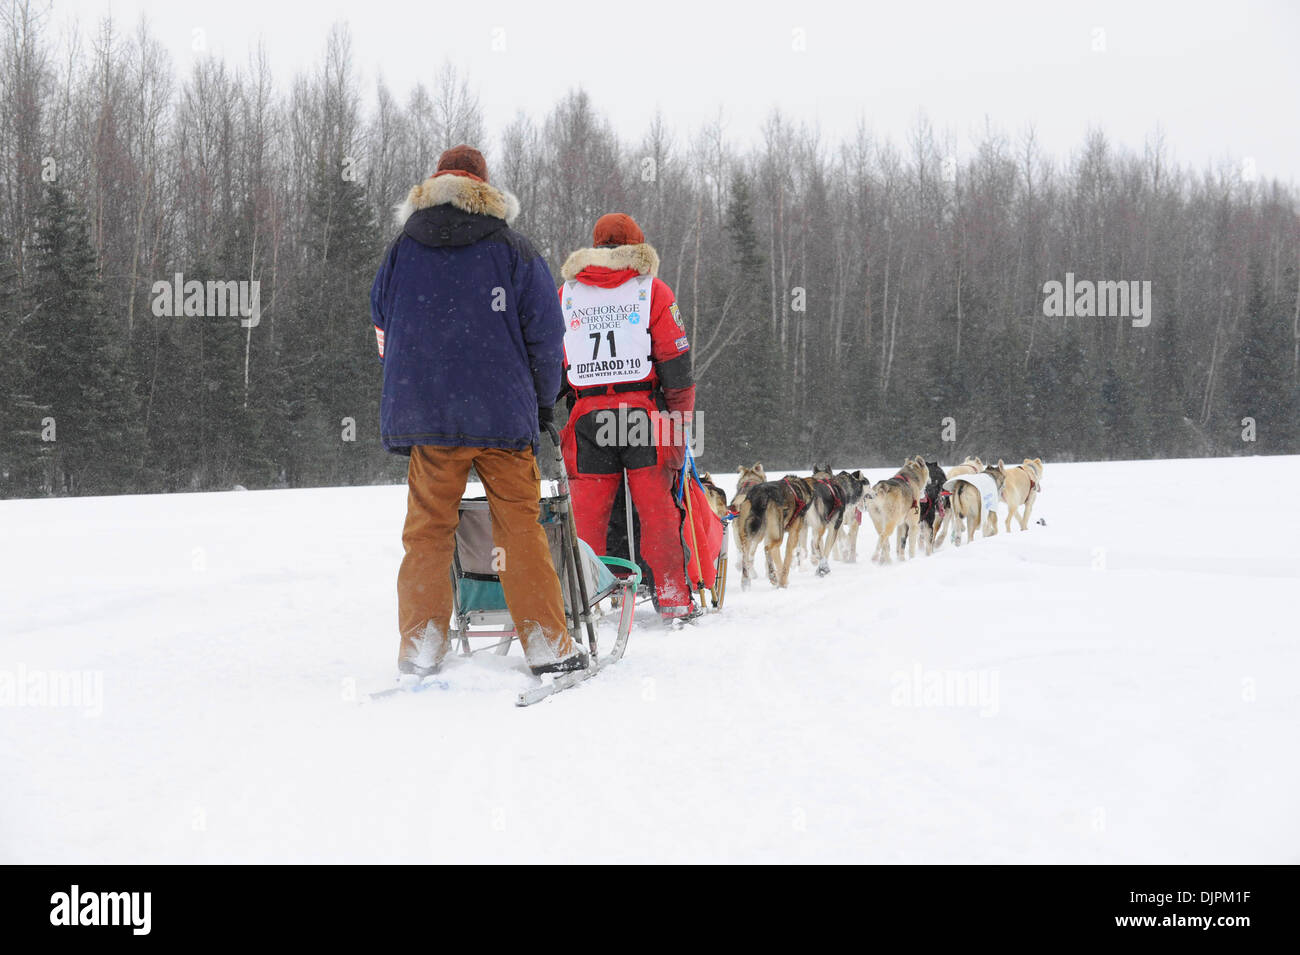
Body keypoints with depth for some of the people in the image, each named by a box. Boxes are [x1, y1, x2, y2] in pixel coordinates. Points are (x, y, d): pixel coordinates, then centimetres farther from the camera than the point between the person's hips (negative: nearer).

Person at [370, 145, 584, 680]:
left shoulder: (401, 250, 11)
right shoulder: (513, 249, 3)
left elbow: (384, 330, 18)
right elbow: (544, 333, 2)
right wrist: (543, 401, 14)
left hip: (424, 414, 2)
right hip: (501, 412, -2)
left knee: (427, 531, 5)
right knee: (519, 526, 2)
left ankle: (420, 653, 0)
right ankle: (546, 644, 1)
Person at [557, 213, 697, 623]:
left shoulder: (566, 294, 15)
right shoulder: (651, 288, 6)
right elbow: (675, 360, 0)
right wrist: (681, 416, 3)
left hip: (586, 415, 2)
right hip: (643, 411, -2)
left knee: (587, 511, 4)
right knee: (657, 508, 1)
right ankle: (672, 597, 2)